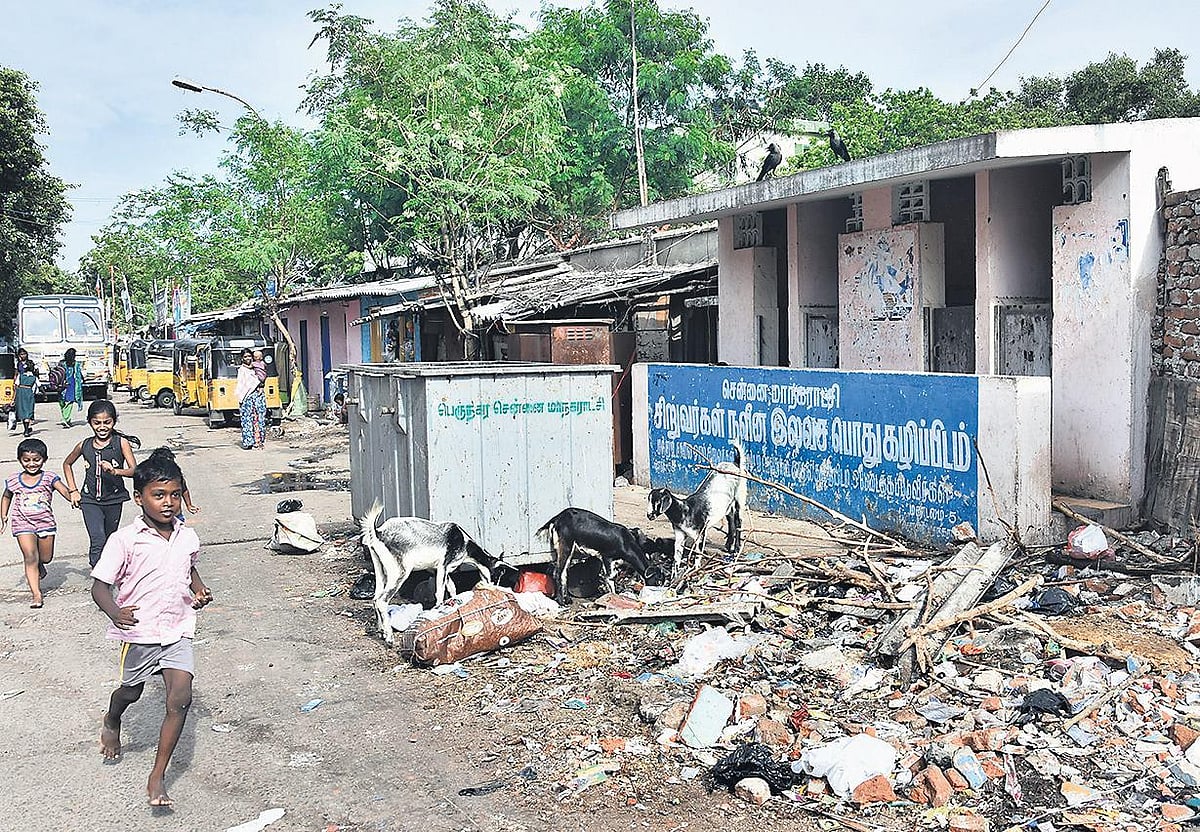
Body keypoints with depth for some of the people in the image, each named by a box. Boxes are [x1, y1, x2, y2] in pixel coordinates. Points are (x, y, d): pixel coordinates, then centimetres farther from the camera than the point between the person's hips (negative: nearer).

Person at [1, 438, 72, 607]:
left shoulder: (49, 478, -7)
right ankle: (36, 594, -8)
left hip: (45, 523, 0)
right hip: (23, 524, 0)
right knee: (30, 557, -10)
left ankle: (39, 566, 49)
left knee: (46, 557, 11)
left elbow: (65, 492, -19)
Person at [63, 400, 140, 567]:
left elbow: (134, 470, -16)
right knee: (97, 542, -15)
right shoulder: (84, 445, 0)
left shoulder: (121, 443, -7)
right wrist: (73, 491, 12)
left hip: (114, 499, 0)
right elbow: (67, 464, 20)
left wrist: (115, 471, -36)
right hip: (90, 501, 0)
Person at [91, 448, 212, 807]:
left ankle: (157, 777, 1)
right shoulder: (125, 540, -15)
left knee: (180, 699, -10)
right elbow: (100, 586, -15)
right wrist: (115, 613, -34)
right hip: (139, 632, -2)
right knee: (131, 691, 21)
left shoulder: (187, 537, 0)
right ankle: (111, 723, 58)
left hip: (178, 631, 3)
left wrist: (199, 589, 2)